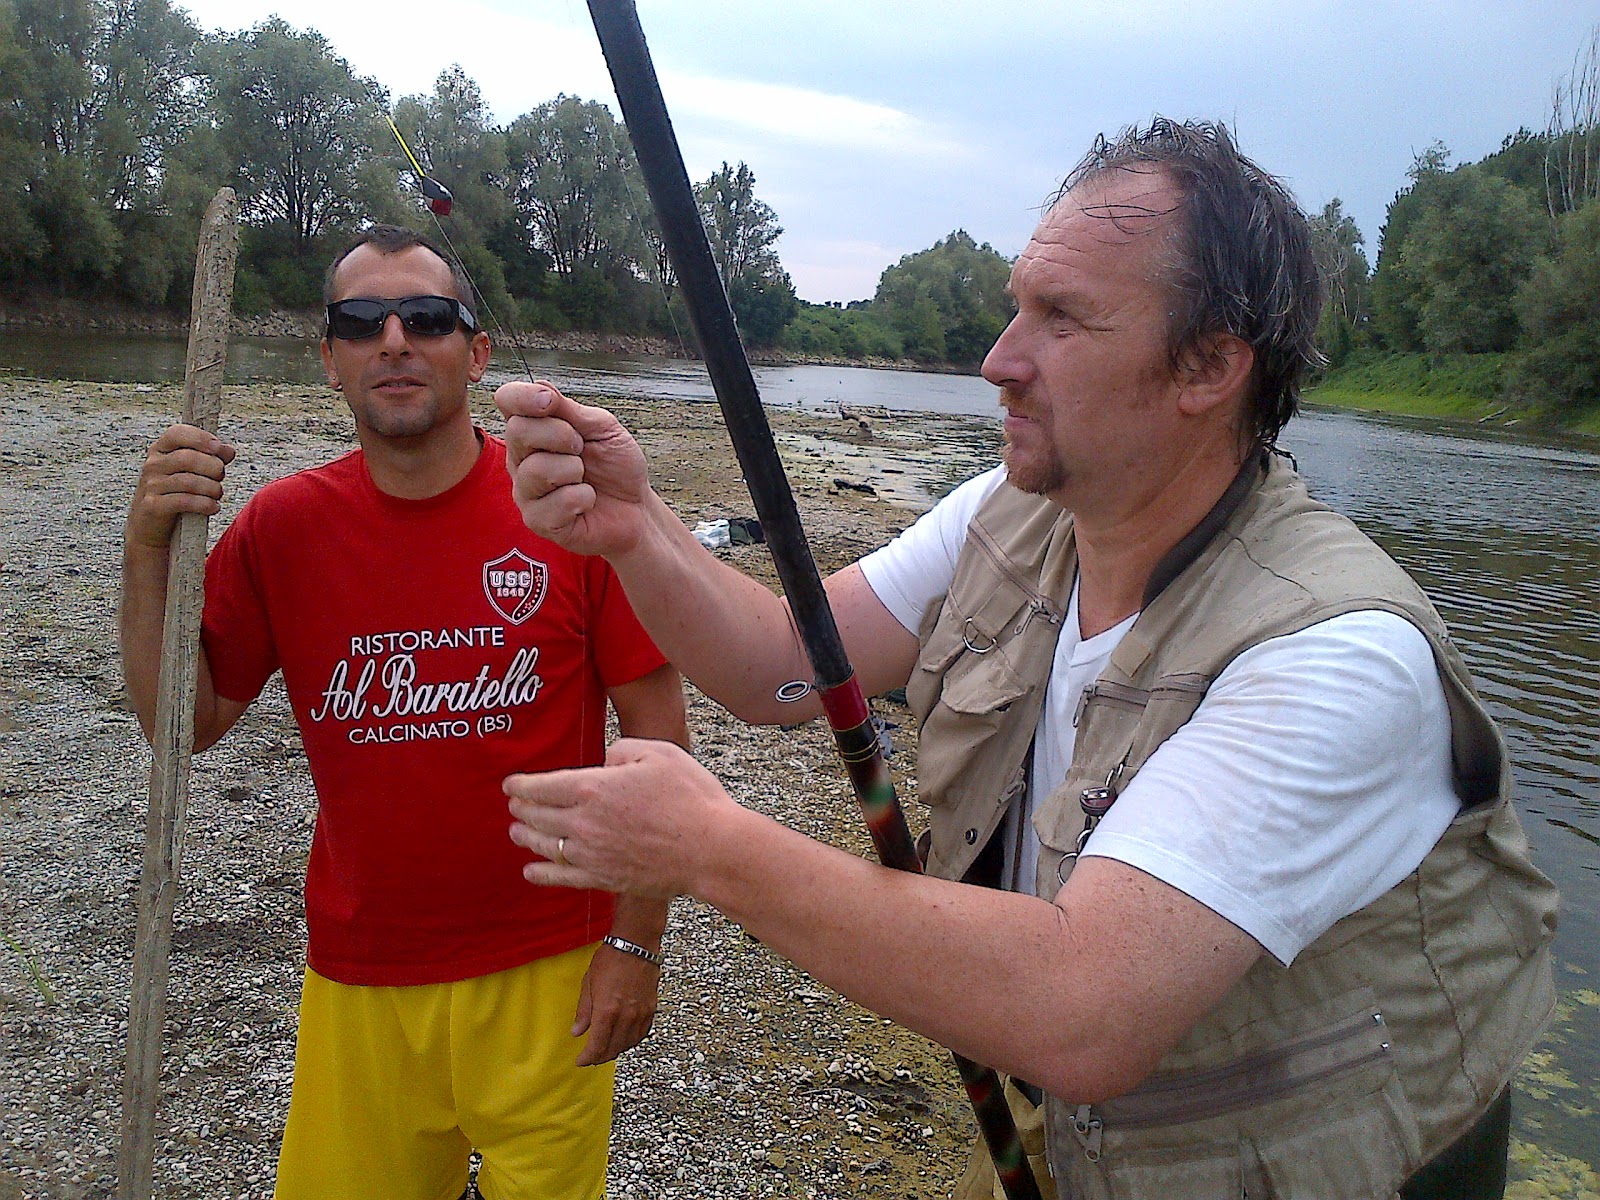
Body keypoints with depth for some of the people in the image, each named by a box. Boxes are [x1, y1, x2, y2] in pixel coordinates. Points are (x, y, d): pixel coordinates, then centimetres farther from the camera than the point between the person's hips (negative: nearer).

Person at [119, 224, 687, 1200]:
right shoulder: (282, 525, -3)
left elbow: (658, 735, -8)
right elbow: (184, 722, 1)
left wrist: (637, 942, -7)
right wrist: (151, 544, -12)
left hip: (547, 972, -2)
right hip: (360, 976, 3)